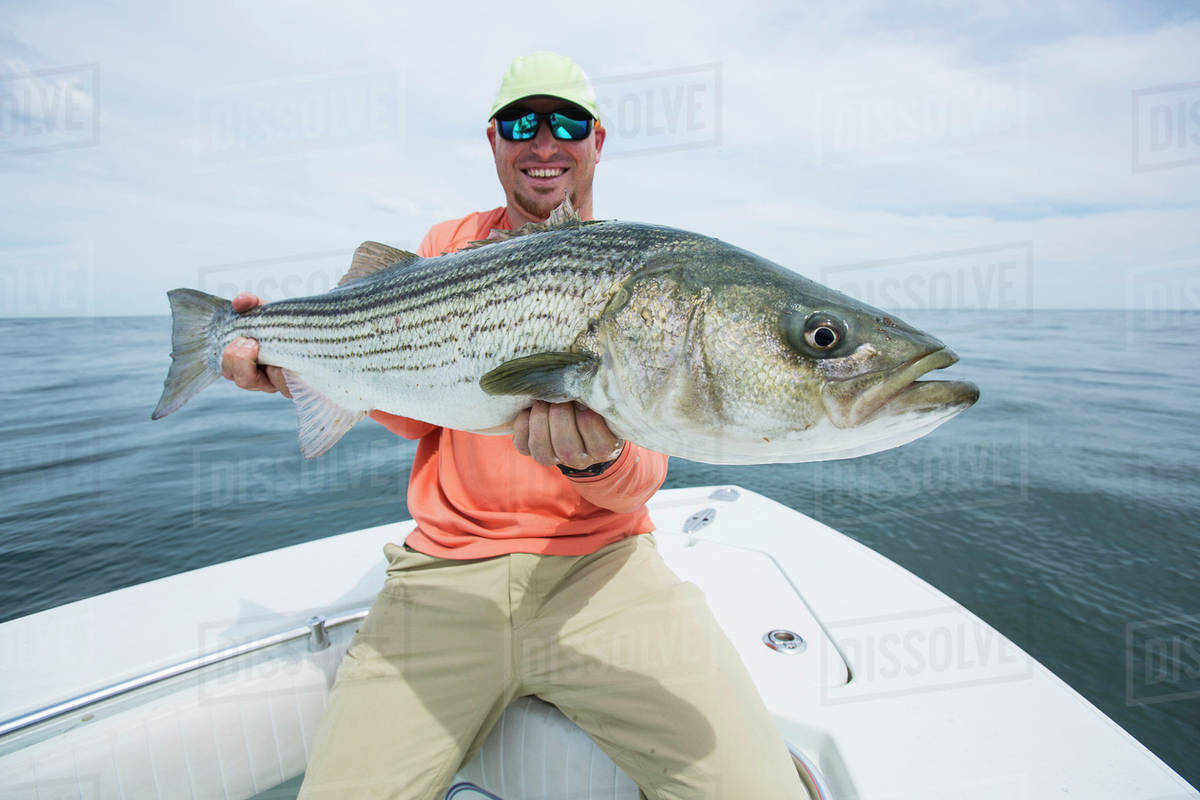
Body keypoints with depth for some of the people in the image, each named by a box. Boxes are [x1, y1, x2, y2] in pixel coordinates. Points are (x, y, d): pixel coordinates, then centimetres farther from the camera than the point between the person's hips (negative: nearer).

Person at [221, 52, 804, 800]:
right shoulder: (450, 246, 11)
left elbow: (643, 475, -4)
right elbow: (422, 411, 8)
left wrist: (597, 460, -27)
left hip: (597, 563, -1)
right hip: (446, 569, 3)